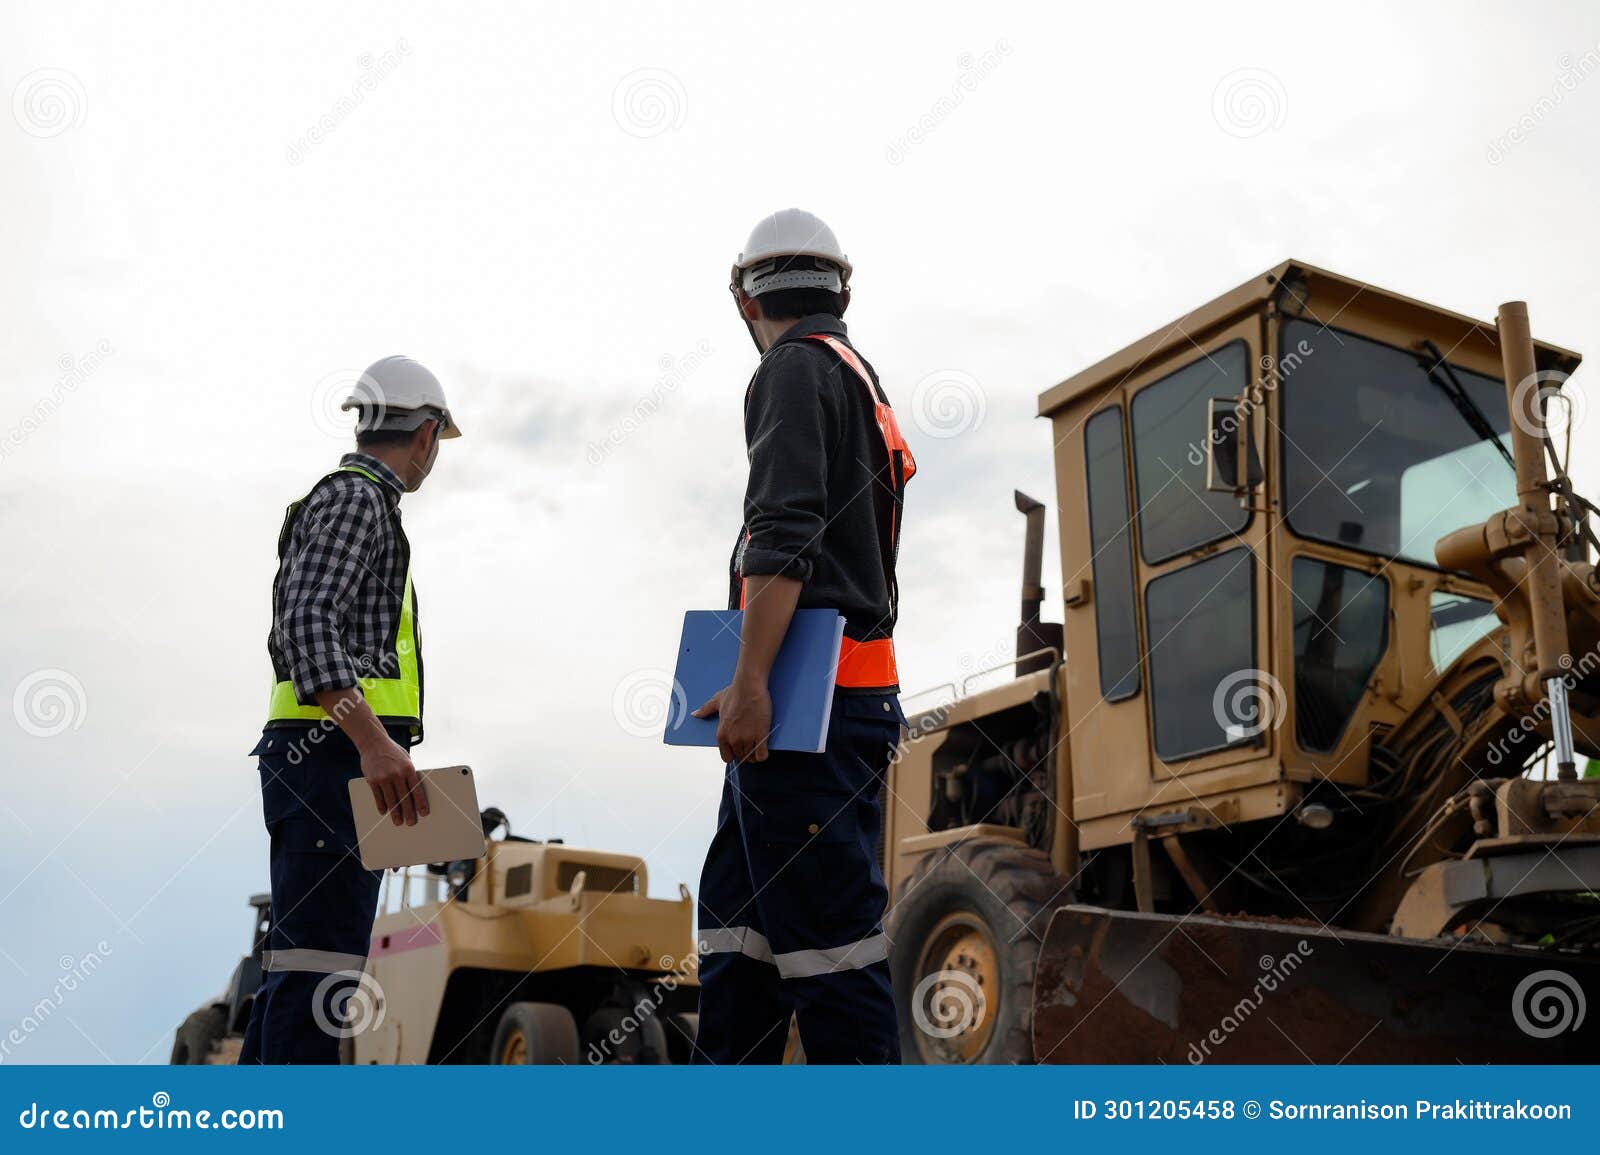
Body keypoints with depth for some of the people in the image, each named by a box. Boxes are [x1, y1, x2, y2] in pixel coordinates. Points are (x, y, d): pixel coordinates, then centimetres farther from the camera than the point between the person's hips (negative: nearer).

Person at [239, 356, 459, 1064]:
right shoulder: (356, 499, -6)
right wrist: (373, 740, -31)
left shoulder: (349, 496, 26)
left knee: (297, 961, 13)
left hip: (320, 761, 11)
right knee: (321, 960, -13)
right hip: (334, 756, -11)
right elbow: (306, 624, -21)